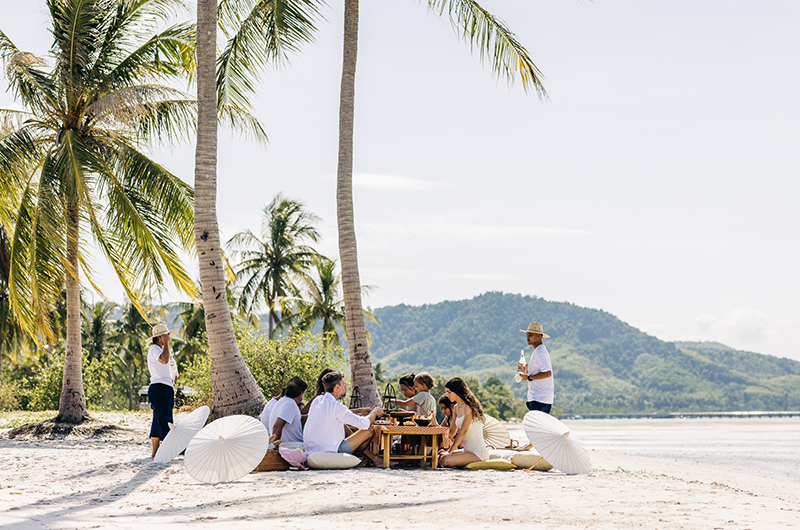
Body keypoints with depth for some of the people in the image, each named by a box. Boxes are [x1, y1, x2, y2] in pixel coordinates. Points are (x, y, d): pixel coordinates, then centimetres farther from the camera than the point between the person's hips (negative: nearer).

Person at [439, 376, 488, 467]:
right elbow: (451, 432, 13)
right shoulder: (456, 408, 13)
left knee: (444, 460, -24)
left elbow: (463, 431, -17)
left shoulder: (469, 406, -14)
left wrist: (450, 451, -15)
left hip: (478, 453, -9)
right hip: (467, 451, 9)